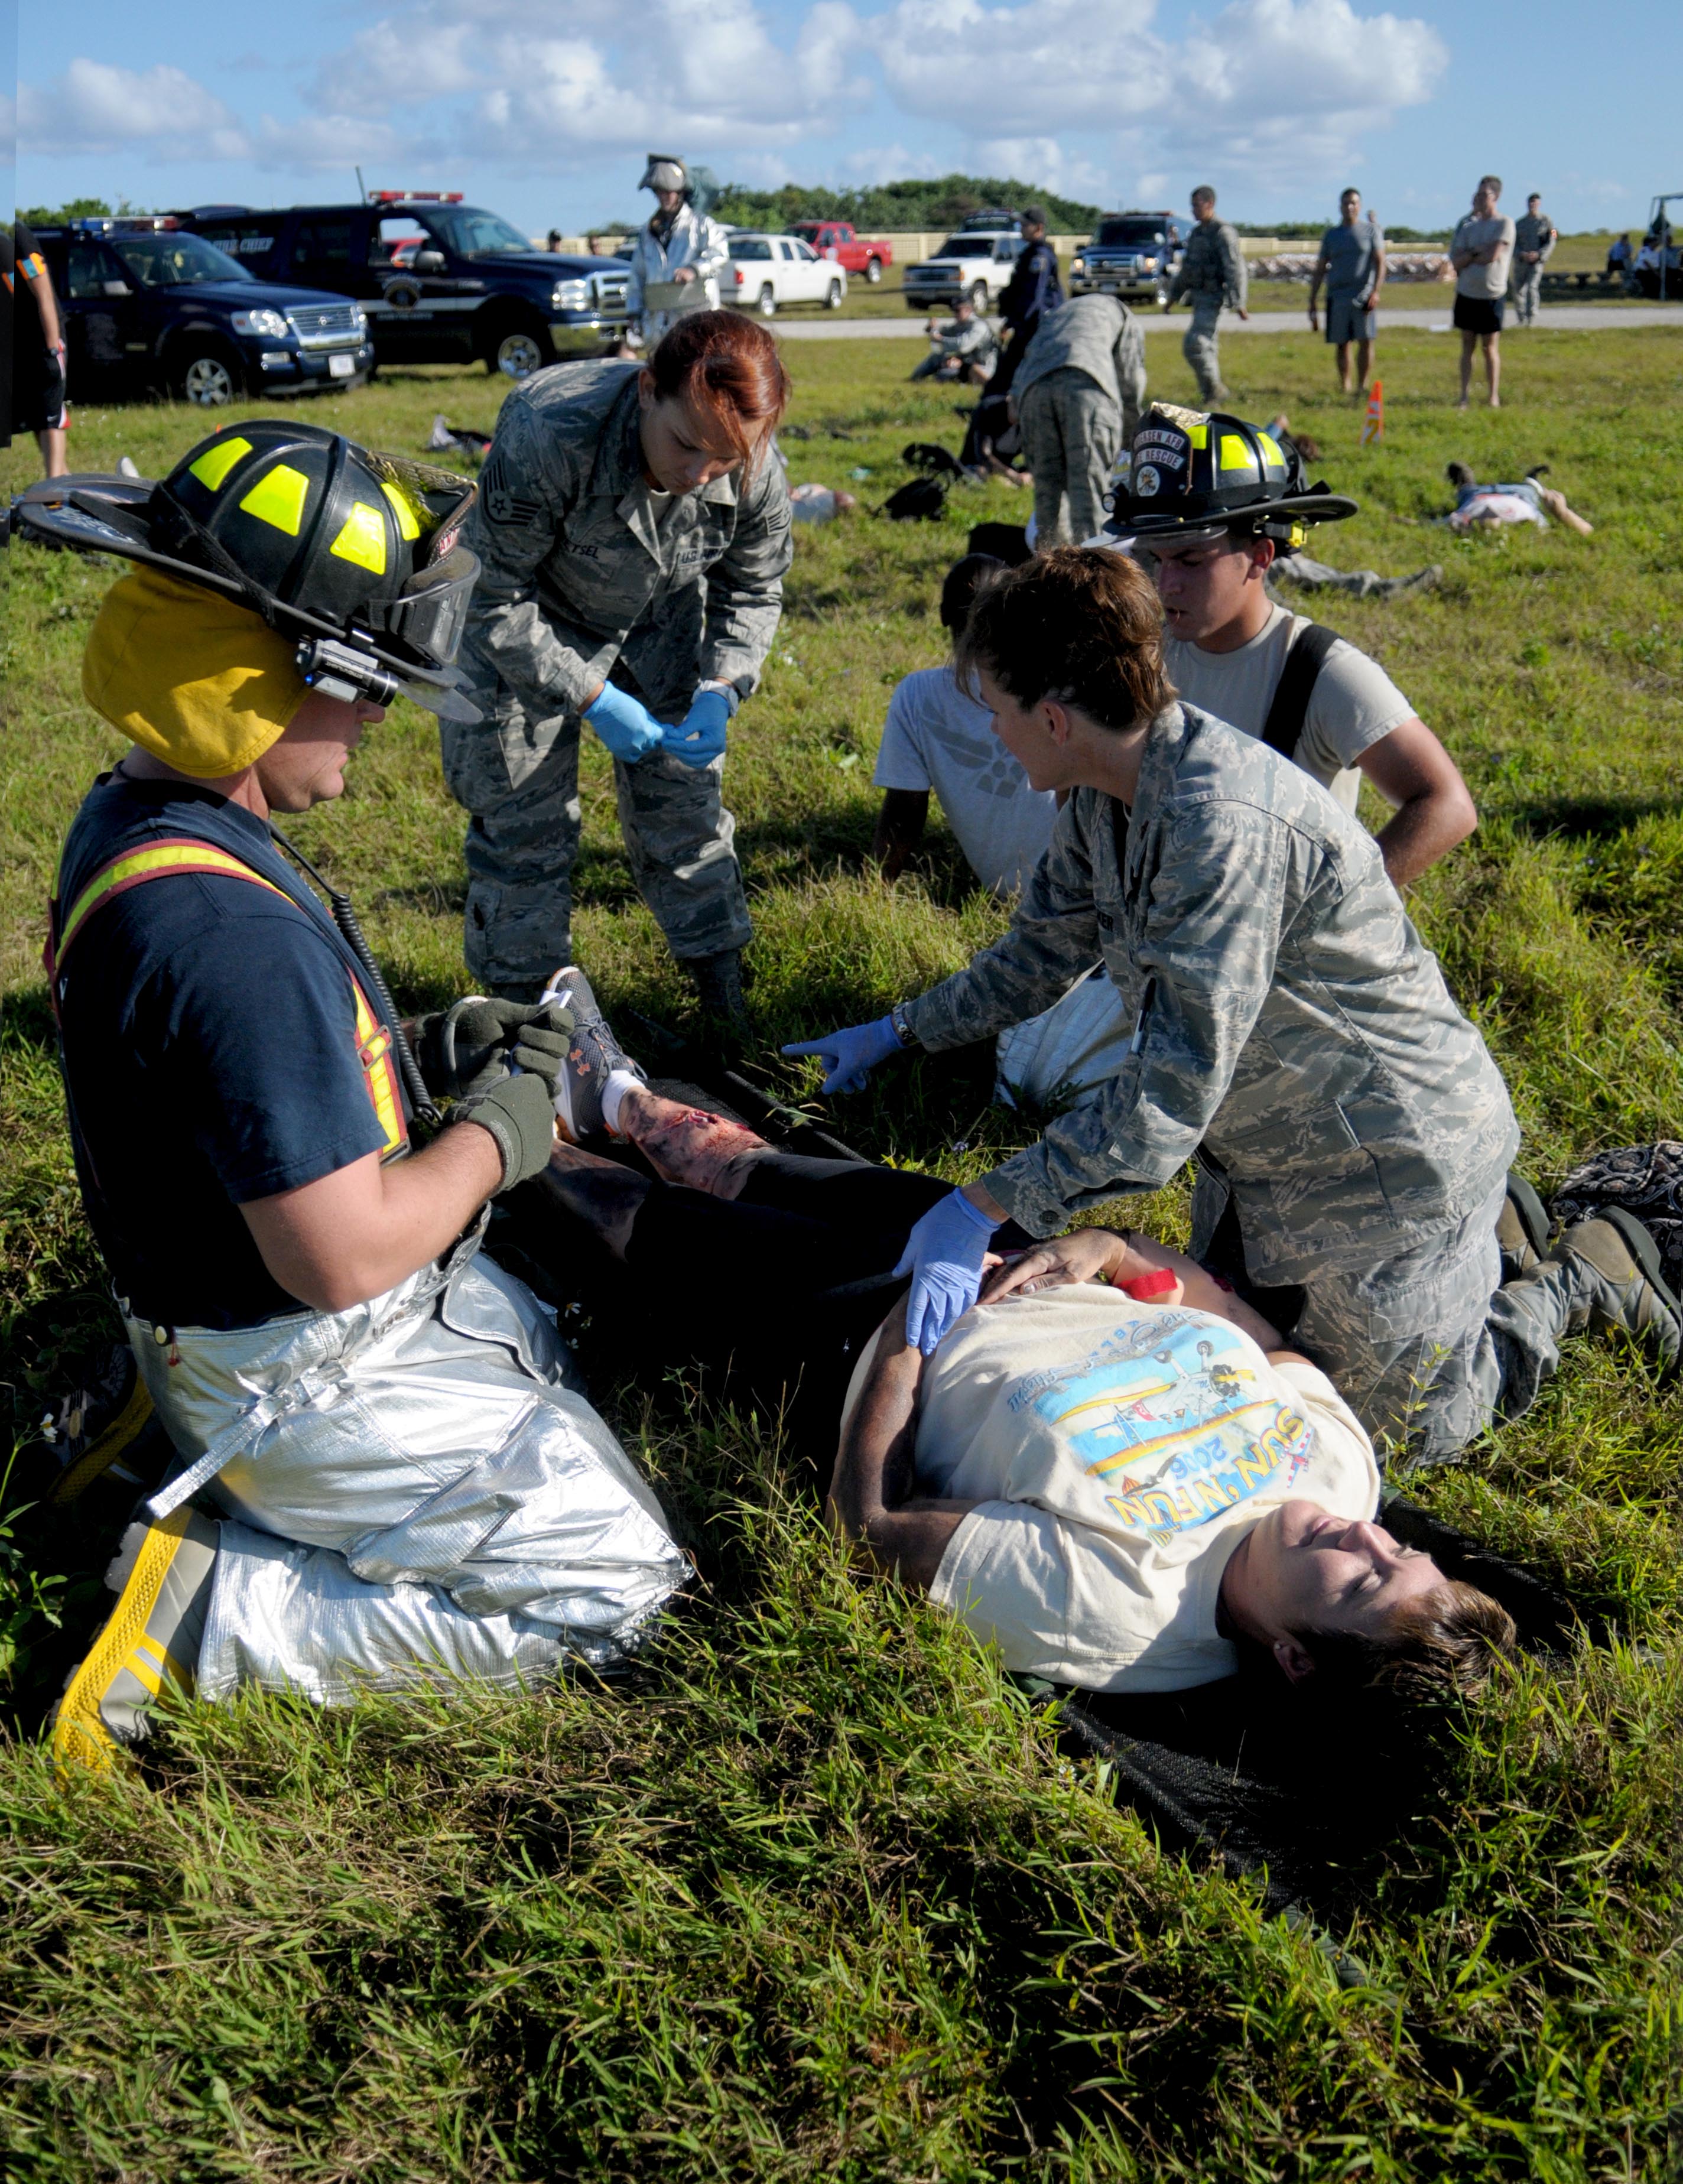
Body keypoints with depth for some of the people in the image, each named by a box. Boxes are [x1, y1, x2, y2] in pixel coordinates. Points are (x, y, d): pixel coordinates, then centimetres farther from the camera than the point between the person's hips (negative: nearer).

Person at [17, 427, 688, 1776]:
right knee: (617, 1588, -2)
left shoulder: (132, 818, -1)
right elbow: (346, 1255, -30)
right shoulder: (238, 934, -33)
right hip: (306, 1381, -9)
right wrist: (496, 1135, -13)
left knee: (557, 1362, 31)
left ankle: (198, 1449, 16)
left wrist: (418, 1058, 3)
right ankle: (204, 1613, -2)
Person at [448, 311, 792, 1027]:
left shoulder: (757, 476, -27)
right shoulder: (548, 438, -39)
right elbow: (493, 598, -28)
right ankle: (523, 1008, 17)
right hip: (525, 629, -3)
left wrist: (720, 688, -23)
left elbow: (753, 593, -6)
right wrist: (590, 697, -31)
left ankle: (724, 999, 21)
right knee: (523, 823, 0)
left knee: (683, 806, 6)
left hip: (659, 627, 3)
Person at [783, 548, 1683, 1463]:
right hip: (1259, 1146, 9)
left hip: (1393, 1157, -8)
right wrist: (900, 1030, 12)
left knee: (1401, 1427, 9)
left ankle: (1592, 1275, 29)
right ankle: (1474, 1214, 36)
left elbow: (1174, 1093, -40)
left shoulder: (1225, 826, -37)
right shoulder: (1107, 791, -7)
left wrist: (980, 1209, -42)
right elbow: (1044, 951, 10)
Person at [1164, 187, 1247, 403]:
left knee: (1193, 345, -16)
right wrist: (1174, 296, 22)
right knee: (1206, 346, 11)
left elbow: (1235, 269, -19)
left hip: (1215, 299, -9)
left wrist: (1239, 303, -24)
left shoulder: (1223, 233, -13)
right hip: (1199, 298, 9)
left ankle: (1214, 391, -8)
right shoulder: (1197, 233, 13)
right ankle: (1214, 393, 19)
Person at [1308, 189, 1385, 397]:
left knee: (1366, 341, -10)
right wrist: (1312, 305, 9)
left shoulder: (1371, 230, 8)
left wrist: (1375, 291, -14)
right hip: (1337, 296, 2)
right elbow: (1319, 271, 15)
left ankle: (1362, 387, -6)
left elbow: (1380, 262, 0)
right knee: (1342, 345, 3)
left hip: (1363, 296, -2)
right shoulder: (1331, 235, 14)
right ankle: (1344, 388, 10)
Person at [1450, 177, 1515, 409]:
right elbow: (1455, 261, 1)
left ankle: (1494, 398, 7)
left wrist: (1466, 257, -4)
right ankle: (1464, 397, 9)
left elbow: (1492, 255, -17)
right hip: (1466, 293, 4)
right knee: (1467, 346, 6)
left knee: (1490, 348, 1)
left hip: (1491, 296, -4)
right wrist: (1476, 252, -13)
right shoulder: (1469, 224, 10)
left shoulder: (1504, 223, -6)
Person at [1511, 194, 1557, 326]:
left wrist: (1539, 254, -15)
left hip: (1537, 261, -4)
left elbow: (1551, 242, 0)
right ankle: (1521, 319, 24)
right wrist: (1521, 254, -13)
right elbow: (1514, 243, 7)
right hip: (1521, 261, 4)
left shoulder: (1546, 221, 3)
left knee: (1532, 287, -19)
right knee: (1519, 290, 6)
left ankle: (1532, 319, -19)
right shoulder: (1519, 223, 10)